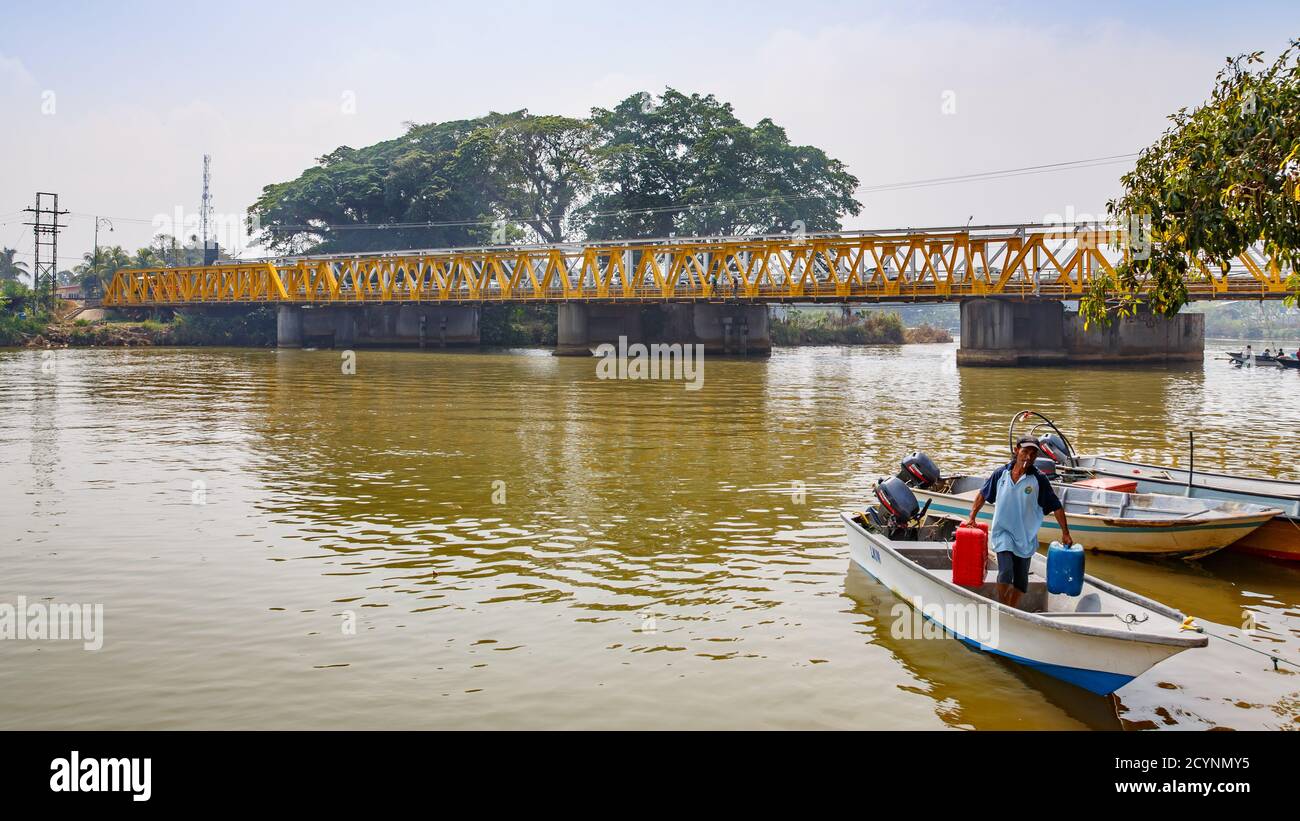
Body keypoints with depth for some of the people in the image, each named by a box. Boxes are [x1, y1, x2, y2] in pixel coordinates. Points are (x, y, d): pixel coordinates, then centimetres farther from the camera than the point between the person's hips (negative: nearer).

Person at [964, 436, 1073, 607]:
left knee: (1021, 579, 10)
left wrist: (1065, 533, -3)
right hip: (1003, 532, -1)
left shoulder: (1039, 480, -7)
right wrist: (972, 517, 6)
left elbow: (1056, 507, -2)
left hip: (1025, 536, 1)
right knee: (1005, 572, -17)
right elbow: (982, 494, 11)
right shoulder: (1001, 473, -3)